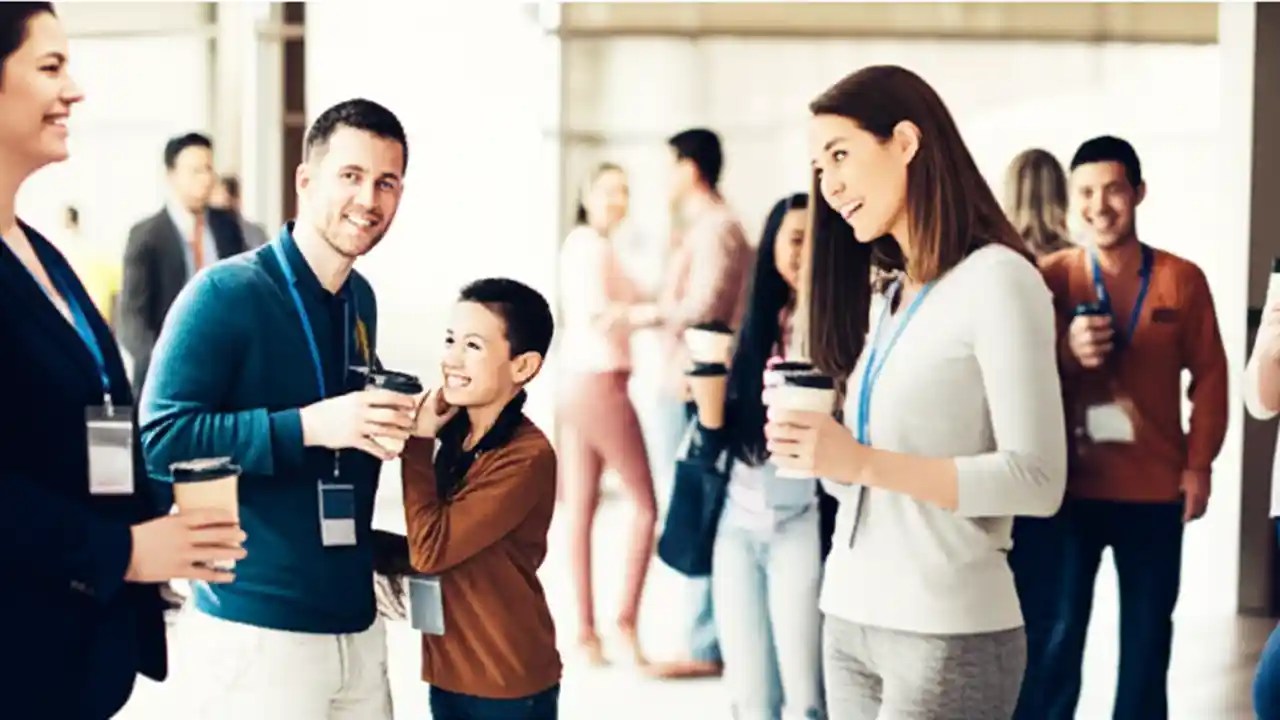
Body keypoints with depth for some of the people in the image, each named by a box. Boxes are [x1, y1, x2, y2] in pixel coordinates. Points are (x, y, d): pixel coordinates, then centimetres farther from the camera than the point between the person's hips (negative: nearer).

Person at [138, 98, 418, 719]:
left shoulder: (361, 298, 9)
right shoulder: (226, 292, -12)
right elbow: (158, 439, -18)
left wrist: (389, 421, 3)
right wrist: (306, 426, -24)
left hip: (355, 618, 7)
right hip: (256, 627, -7)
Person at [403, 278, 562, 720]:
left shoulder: (527, 456, -19)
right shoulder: (452, 437, 5)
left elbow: (431, 550, -21)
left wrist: (419, 442, -15)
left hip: (508, 683, -8)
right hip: (449, 672, 8)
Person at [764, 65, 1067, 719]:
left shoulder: (996, 280, -9)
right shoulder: (889, 297, 14)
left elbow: (1037, 481, -16)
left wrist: (862, 462, -19)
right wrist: (817, 448, -2)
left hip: (948, 633, -7)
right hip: (849, 618, 7)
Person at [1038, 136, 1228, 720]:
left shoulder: (1181, 279, 2)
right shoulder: (1050, 277, -1)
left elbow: (1209, 376, 3)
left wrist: (1199, 464, -4)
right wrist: (1067, 352, -25)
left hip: (1156, 489, 1)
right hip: (1070, 485, -1)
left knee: (1147, 638, 11)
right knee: (1059, 632, 2)